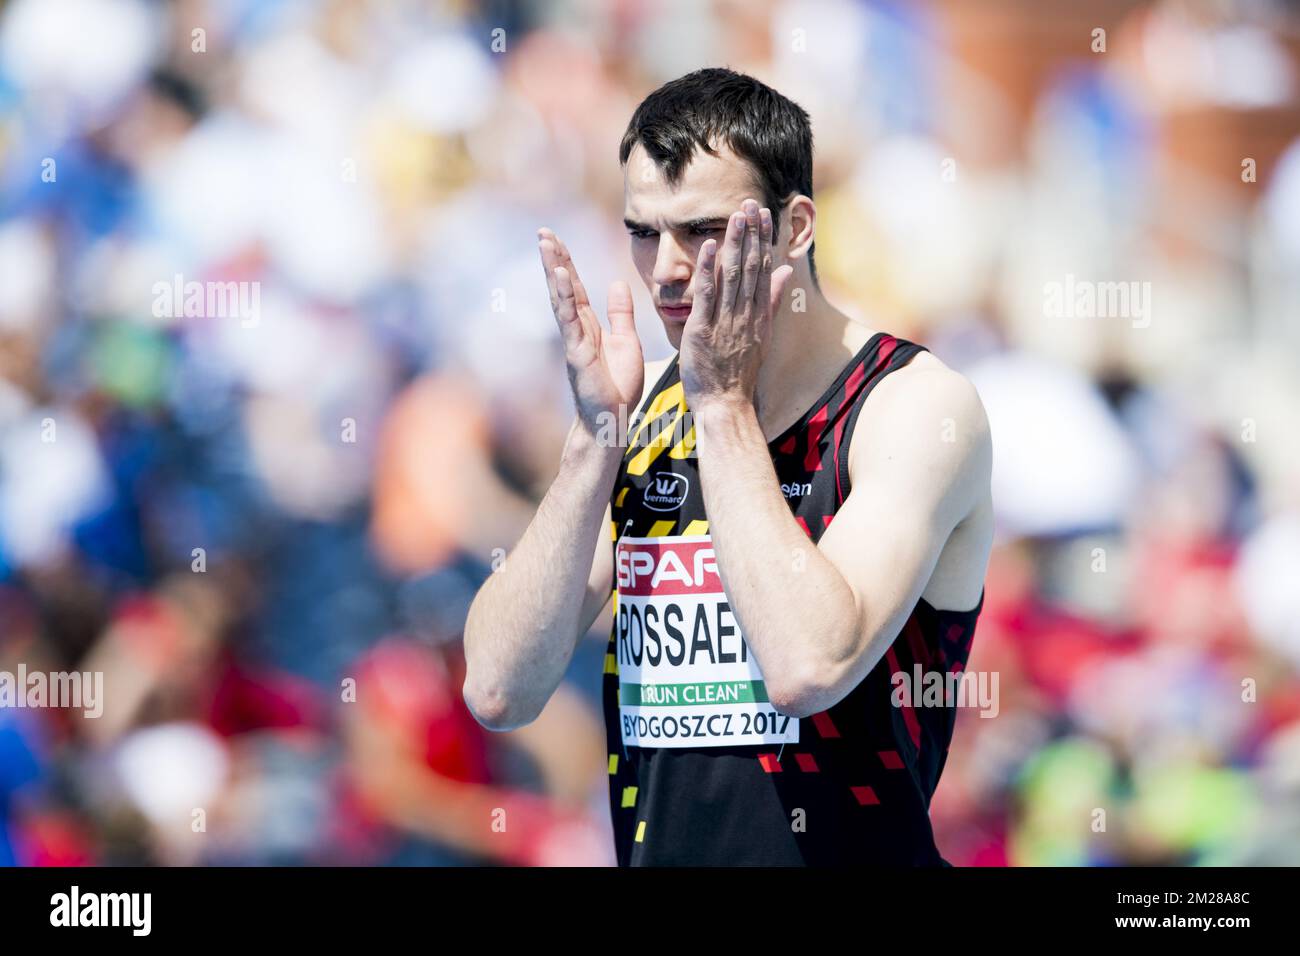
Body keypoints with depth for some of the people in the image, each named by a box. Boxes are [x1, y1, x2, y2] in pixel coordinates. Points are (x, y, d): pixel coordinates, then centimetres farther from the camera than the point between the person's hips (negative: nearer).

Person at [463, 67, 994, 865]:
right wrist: (596, 437, -6)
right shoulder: (640, 410, 8)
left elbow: (808, 665, -21)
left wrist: (724, 406, -12)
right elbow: (500, 693, 0)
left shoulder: (918, 405, -6)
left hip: (851, 852, -3)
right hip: (656, 846, 3)